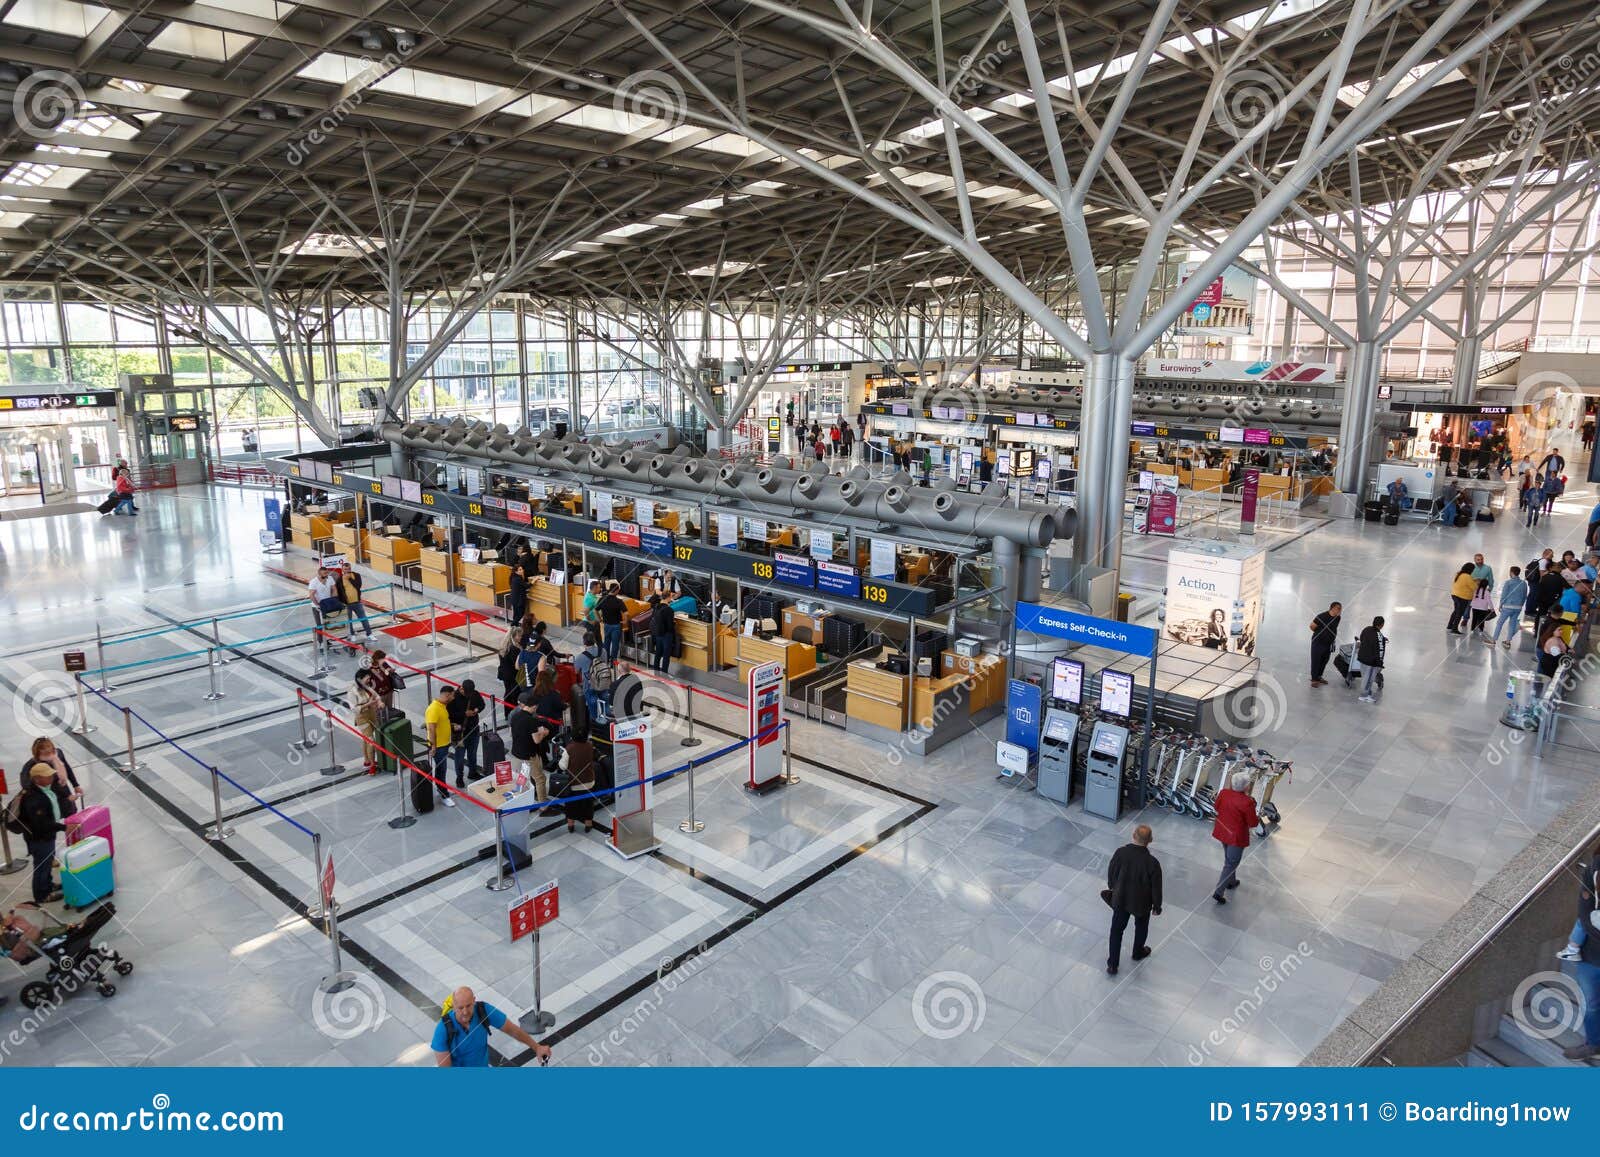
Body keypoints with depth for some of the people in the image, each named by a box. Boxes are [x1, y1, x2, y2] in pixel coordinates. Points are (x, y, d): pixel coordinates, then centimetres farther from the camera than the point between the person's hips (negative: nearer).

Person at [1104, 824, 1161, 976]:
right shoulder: (1152, 863, -31)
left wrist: (1111, 887, 16)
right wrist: (1157, 907, 1)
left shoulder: (1121, 852, -23)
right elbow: (1156, 887, -17)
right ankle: (1138, 952, 54)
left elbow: (1111, 872, -6)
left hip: (1120, 899, 1)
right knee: (1141, 928, 29)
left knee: (1117, 930, 19)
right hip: (1142, 903, -1)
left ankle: (1112, 964, 27)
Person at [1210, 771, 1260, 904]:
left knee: (1229, 859, 29)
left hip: (1222, 831, 6)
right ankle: (1218, 892, 6)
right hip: (1236, 836, -6)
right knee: (1231, 864, 7)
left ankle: (1231, 882, 48)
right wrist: (1258, 818, 3)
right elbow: (1252, 823, -17)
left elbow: (1217, 807, 6)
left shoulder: (1223, 793, -12)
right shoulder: (1247, 802, -29)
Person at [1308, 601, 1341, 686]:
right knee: (1316, 661, 3)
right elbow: (1312, 626, -11)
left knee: (1324, 661, 17)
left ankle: (1318, 676, 34)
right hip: (1318, 643, -7)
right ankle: (1314, 679, 14)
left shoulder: (1337, 618, -1)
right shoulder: (1322, 617, -22)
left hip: (1329, 643, 7)